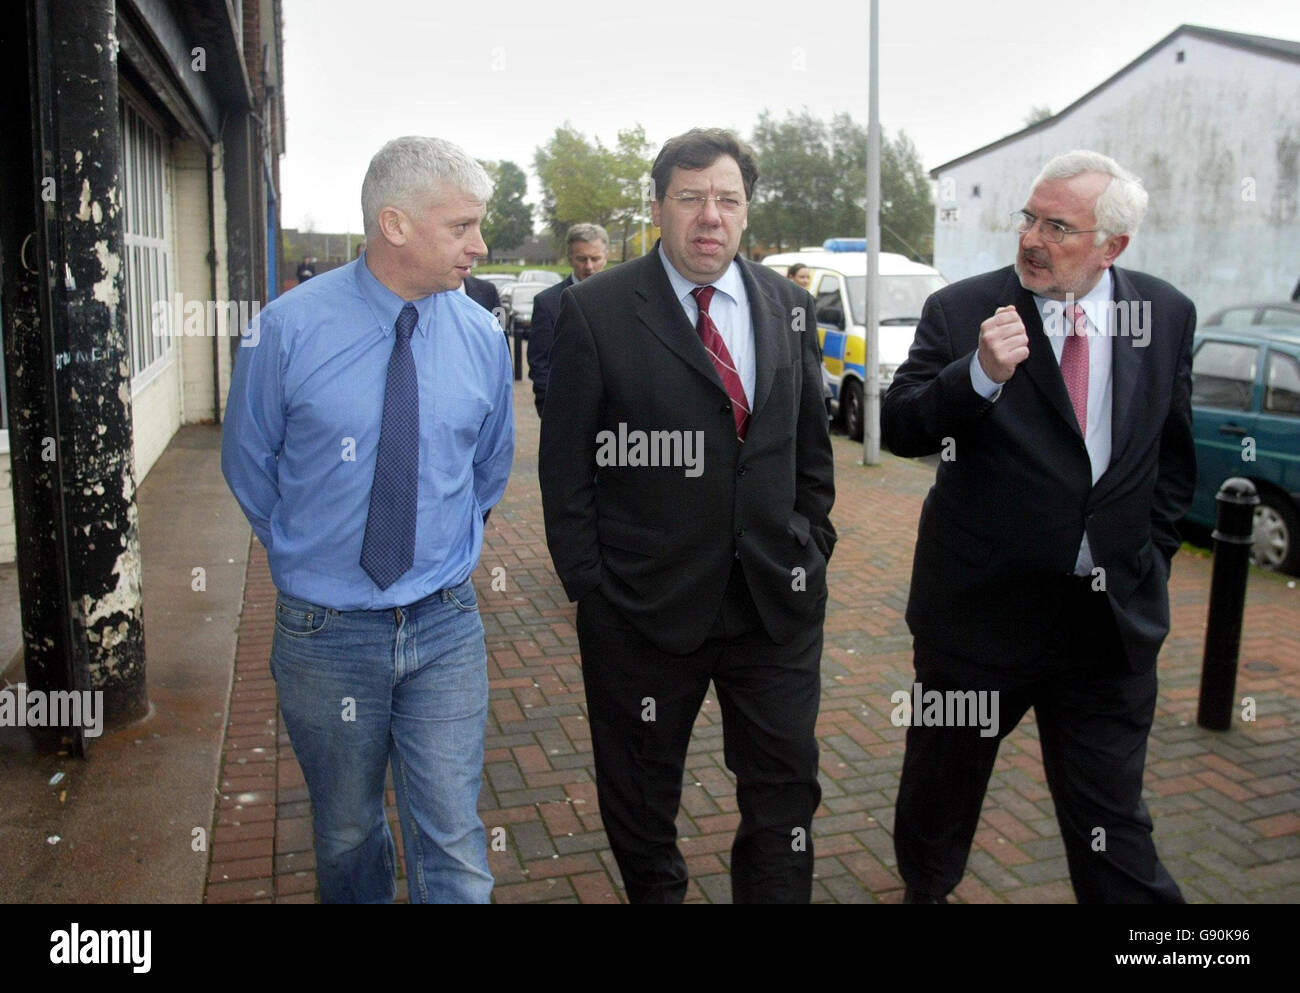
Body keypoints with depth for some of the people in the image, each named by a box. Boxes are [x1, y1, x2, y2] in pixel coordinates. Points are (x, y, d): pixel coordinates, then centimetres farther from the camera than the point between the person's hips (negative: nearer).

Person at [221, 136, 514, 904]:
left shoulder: (482, 337, -3)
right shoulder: (291, 329, -11)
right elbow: (248, 462, 4)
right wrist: (307, 551, 9)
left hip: (446, 625, 1)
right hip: (327, 630, -1)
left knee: (453, 841, 6)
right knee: (347, 833, 19)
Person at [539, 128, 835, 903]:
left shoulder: (789, 306, 6)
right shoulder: (596, 310, -7)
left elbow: (813, 443, 12)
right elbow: (566, 466, -6)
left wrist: (813, 548, 8)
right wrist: (589, 583, -8)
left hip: (777, 600, 3)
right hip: (644, 607, -2)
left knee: (786, 789, 13)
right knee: (640, 795, 17)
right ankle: (656, 893, 42)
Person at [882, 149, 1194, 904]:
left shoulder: (1168, 316, 1)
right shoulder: (961, 311, -9)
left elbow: (1174, 455, 11)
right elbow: (899, 429, -15)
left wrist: (1148, 557, 5)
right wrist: (980, 374, -31)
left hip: (1114, 614, 2)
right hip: (981, 608, -1)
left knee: (1113, 822, 9)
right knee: (943, 789, 19)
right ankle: (925, 888, 46)